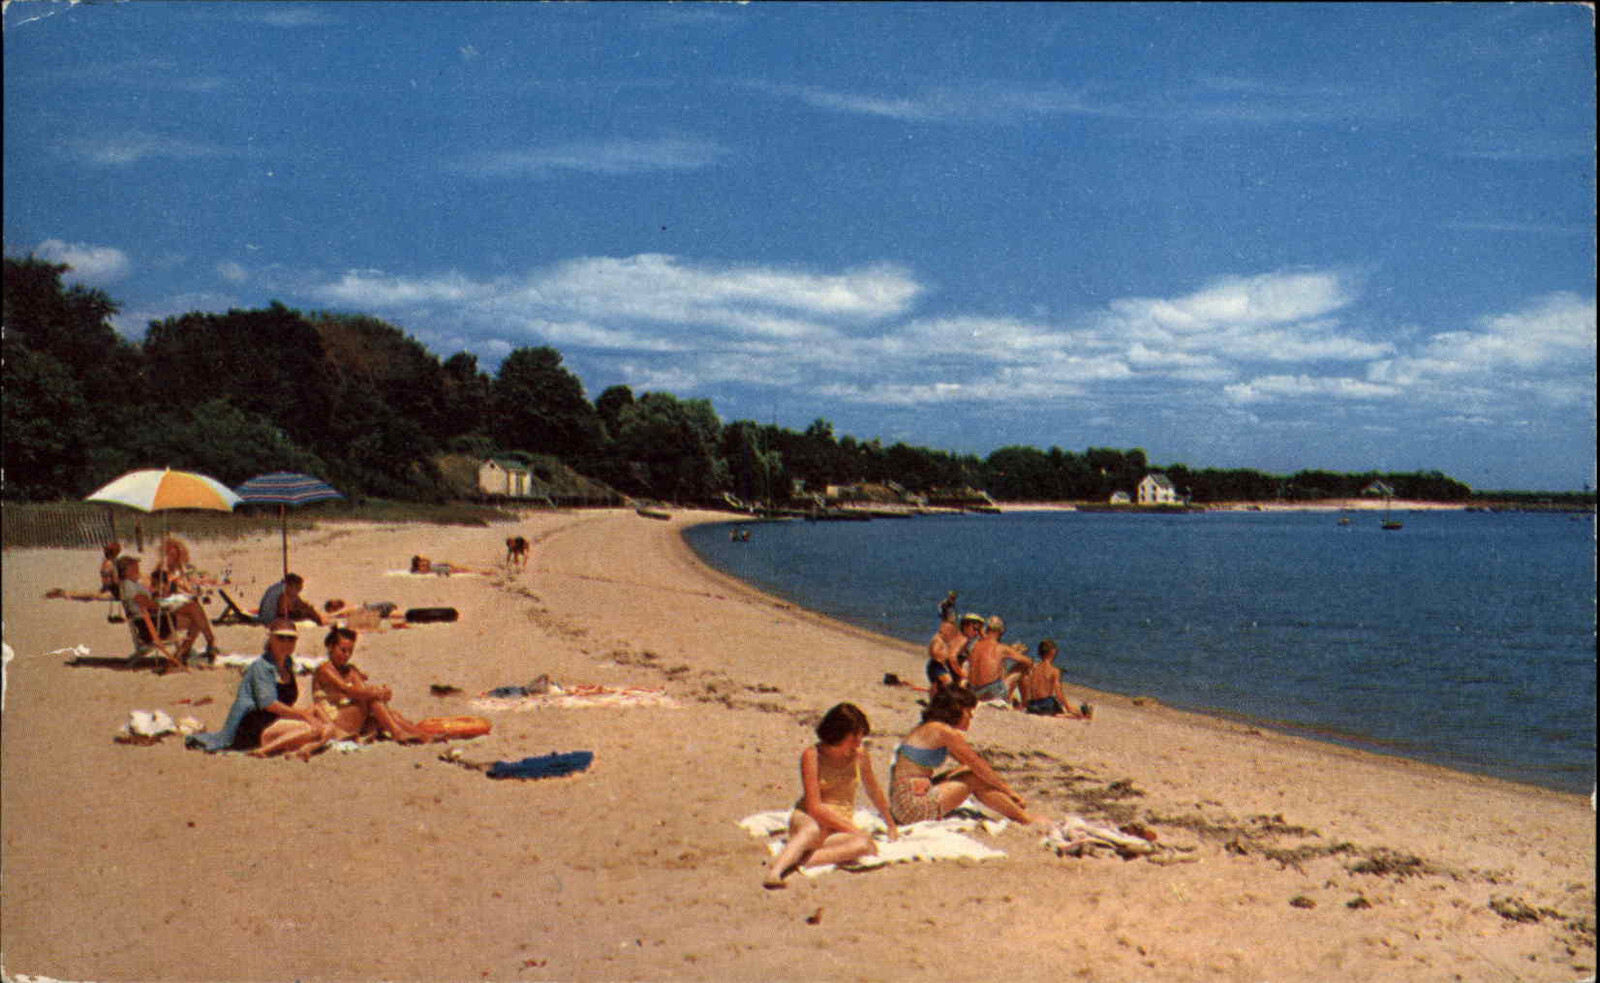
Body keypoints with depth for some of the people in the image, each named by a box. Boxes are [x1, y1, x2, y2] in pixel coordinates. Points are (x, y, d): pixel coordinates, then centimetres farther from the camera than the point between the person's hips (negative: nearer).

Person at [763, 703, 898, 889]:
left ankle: (796, 861, -40)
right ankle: (774, 871, -59)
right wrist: (854, 829, -19)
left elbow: (874, 791, 18)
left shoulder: (860, 755, 0)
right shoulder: (812, 755, -12)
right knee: (813, 831, -41)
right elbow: (815, 807, -15)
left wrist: (891, 824, 30)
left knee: (865, 846, -33)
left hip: (842, 826, 3)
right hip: (808, 819, -3)